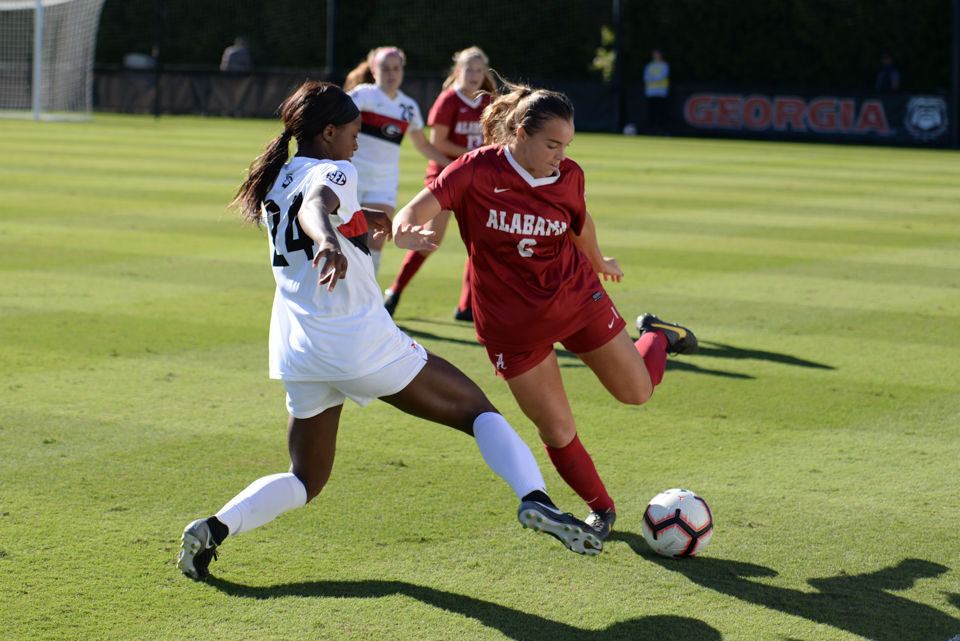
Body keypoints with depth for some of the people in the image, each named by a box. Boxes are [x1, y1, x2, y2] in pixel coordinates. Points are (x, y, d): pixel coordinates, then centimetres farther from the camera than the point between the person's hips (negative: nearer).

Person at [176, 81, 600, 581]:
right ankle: (534, 499, -20)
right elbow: (314, 206, -31)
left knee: (306, 480, 19)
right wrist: (329, 240, -51)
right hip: (363, 343, -7)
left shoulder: (274, 182, 17)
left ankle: (214, 528, -4)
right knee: (477, 410, 3)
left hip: (299, 353, 7)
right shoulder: (332, 172, -6)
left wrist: (359, 220, 39)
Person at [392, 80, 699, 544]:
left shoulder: (568, 176, -9)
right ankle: (600, 508, 26)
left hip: (576, 297, 2)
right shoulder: (476, 171, -20)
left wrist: (598, 262, 30)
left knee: (637, 391, 9)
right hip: (511, 323, -2)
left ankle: (657, 336, 43)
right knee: (557, 431, 1)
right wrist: (405, 225, -51)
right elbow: (415, 213, -27)